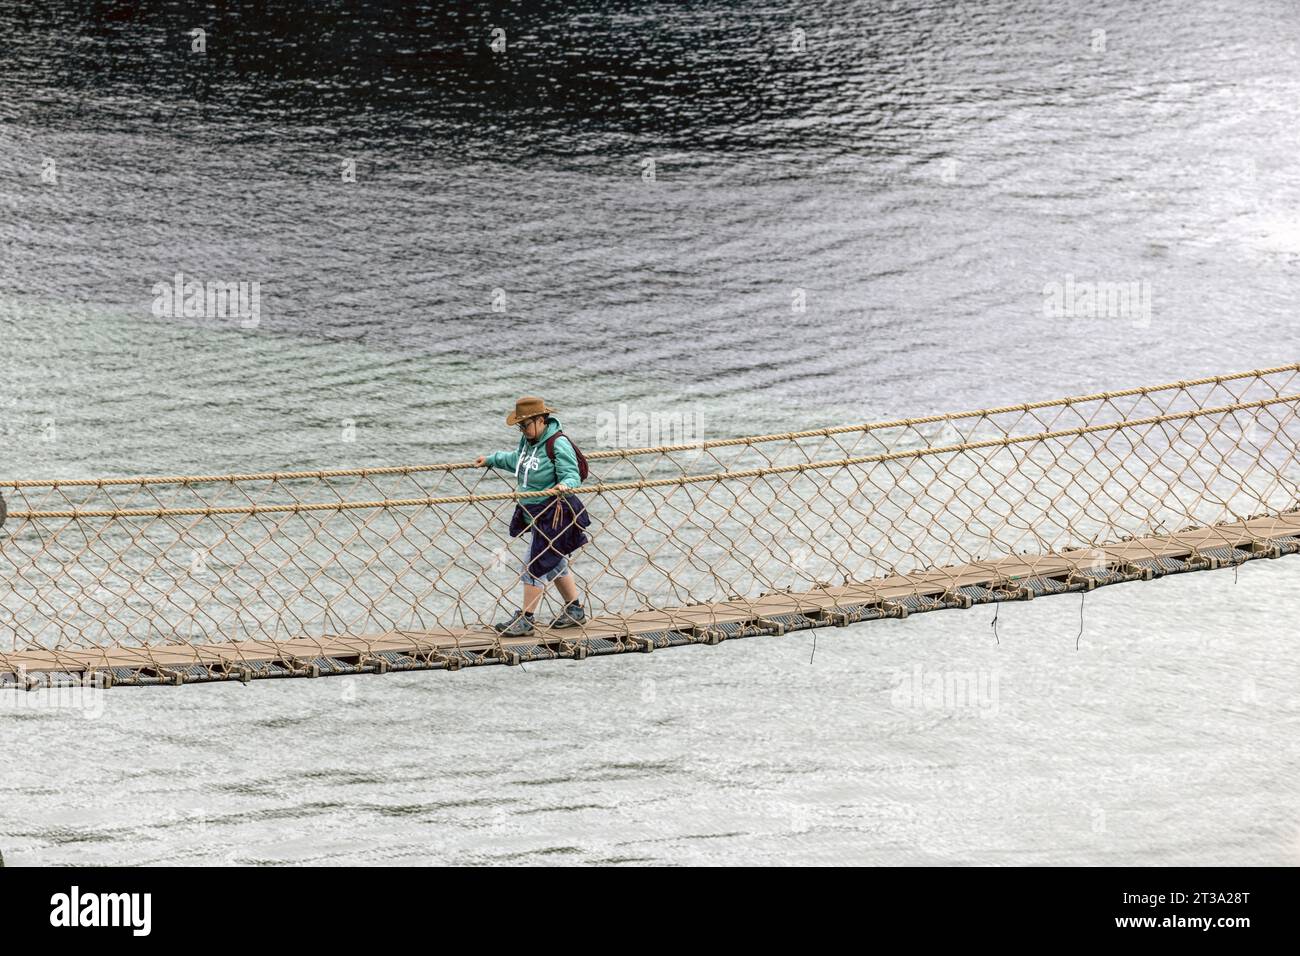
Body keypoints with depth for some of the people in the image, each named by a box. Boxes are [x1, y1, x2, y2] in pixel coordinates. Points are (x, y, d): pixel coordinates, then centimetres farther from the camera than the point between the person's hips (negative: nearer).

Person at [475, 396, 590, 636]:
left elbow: (572, 475, -21)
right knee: (555, 563, 19)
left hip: (555, 514, -9)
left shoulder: (558, 444, -19)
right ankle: (575, 611, 33)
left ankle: (524, 619, -1)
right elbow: (517, 460, 28)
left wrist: (565, 486, -42)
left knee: (537, 566, -7)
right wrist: (491, 459, 34)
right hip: (537, 515, 9)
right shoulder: (528, 440, 7)